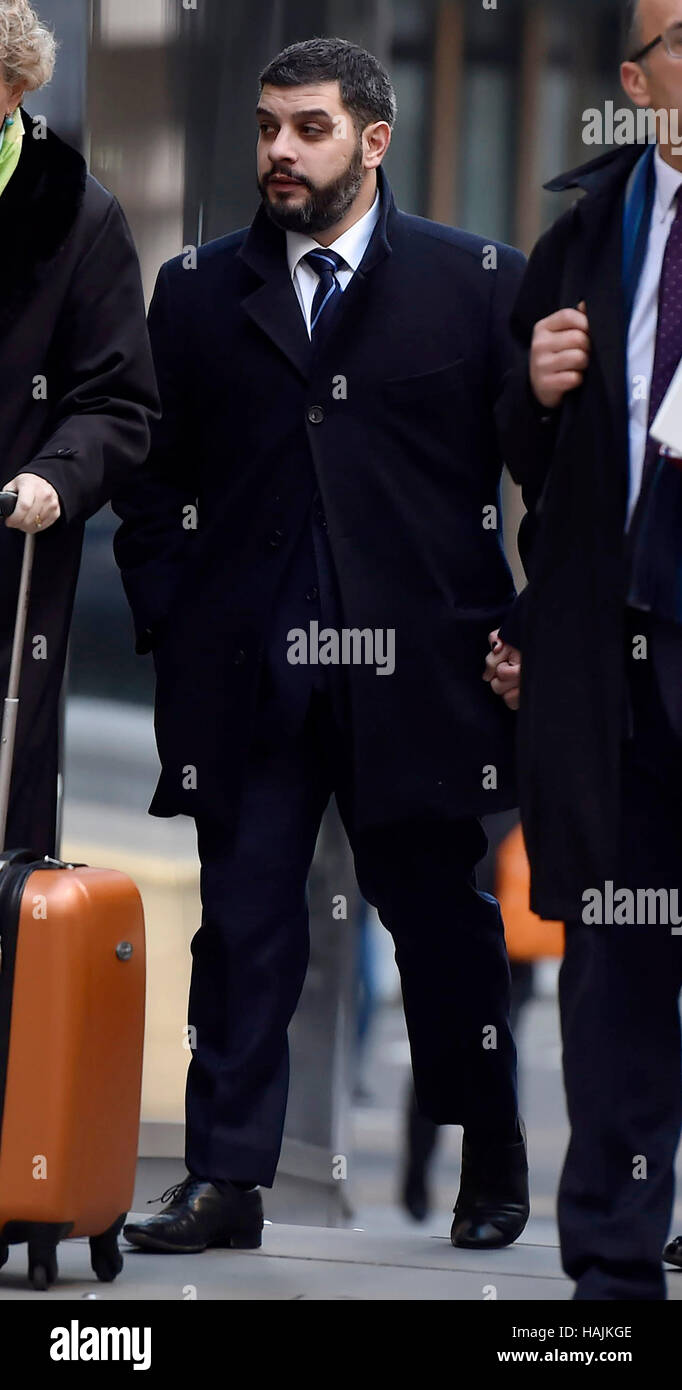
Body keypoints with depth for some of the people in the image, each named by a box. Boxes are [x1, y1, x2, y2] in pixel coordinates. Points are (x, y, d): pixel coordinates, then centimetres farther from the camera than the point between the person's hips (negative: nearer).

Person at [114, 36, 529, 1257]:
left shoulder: (476, 283, 3)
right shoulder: (197, 292, 10)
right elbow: (156, 476, 11)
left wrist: (520, 633, -4)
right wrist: (165, 623, 1)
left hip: (415, 662, -1)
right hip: (246, 673, 2)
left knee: (441, 917, 8)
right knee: (243, 925, 0)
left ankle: (490, 1160, 22)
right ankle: (225, 1179, 3)